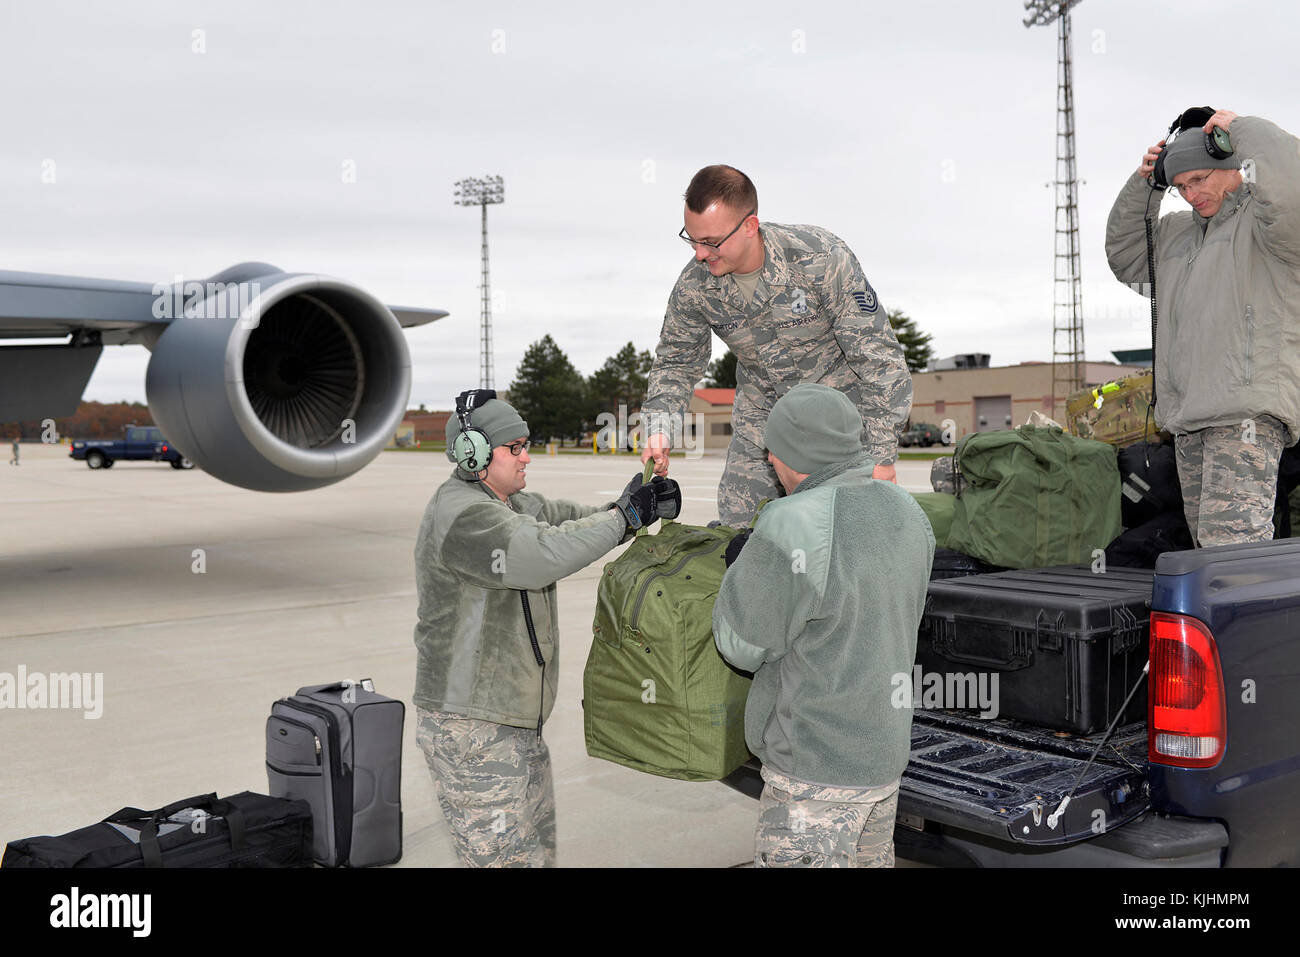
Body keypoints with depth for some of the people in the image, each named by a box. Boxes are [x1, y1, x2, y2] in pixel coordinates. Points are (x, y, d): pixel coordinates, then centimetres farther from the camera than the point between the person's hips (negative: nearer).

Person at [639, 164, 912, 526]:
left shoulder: (822, 259, -28)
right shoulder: (694, 286, -16)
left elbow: (877, 356, -23)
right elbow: (674, 363, 1)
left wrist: (881, 455, -24)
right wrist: (659, 430, -18)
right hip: (762, 409, 4)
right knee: (737, 522, -1)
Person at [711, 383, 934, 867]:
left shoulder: (792, 529, -24)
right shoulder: (905, 512, 2)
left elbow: (744, 642, -13)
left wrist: (741, 567, 4)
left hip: (819, 769, -8)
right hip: (883, 751, 9)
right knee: (868, 859, 24)